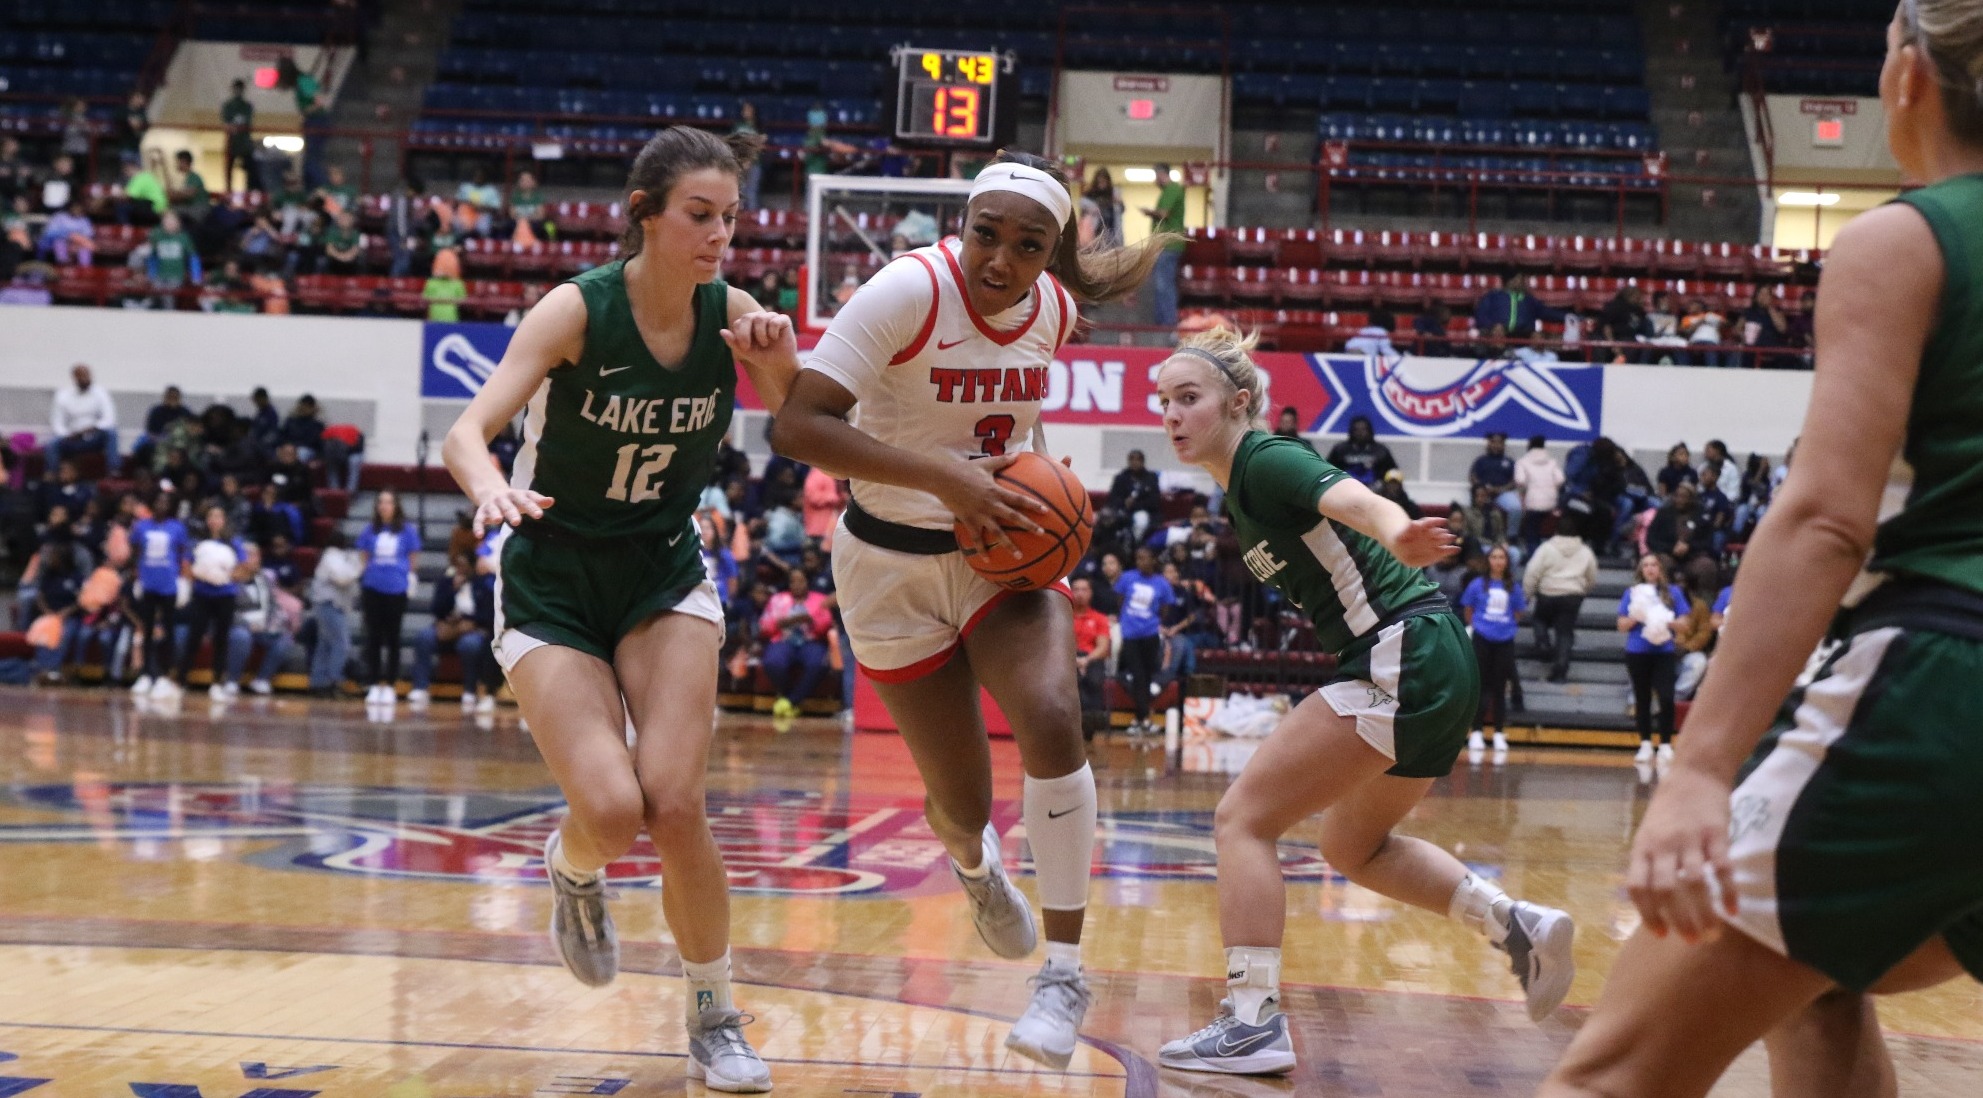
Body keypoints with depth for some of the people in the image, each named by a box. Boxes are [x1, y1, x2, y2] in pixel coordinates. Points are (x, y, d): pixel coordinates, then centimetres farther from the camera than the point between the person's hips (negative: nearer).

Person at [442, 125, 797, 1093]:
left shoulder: (731, 314, -8)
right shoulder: (577, 310, -19)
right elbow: (467, 433, -27)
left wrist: (782, 361, -20)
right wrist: (491, 489, -50)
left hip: (663, 576, 3)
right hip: (552, 585, -2)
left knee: (673, 806, -13)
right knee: (612, 809, -18)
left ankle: (715, 1020, 7)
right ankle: (572, 870, 22)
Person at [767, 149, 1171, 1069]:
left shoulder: (1056, 308, -4)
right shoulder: (910, 290, -21)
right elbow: (798, 426, -28)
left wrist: (1025, 478, 0)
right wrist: (945, 477, -31)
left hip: (1004, 553, 3)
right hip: (894, 563, -3)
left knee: (1051, 718, -25)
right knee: (962, 801, 3)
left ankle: (1065, 971, -11)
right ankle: (974, 864, 45)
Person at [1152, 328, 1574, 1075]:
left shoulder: (1266, 464, -12)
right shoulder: (1238, 491, 16)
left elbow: (1361, 502, -32)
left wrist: (1397, 539, -52)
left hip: (1402, 661, -10)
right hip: (1434, 670, 10)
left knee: (1242, 819, -9)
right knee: (1353, 847, 25)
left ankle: (1254, 1022, -11)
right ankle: (1514, 923, 17)